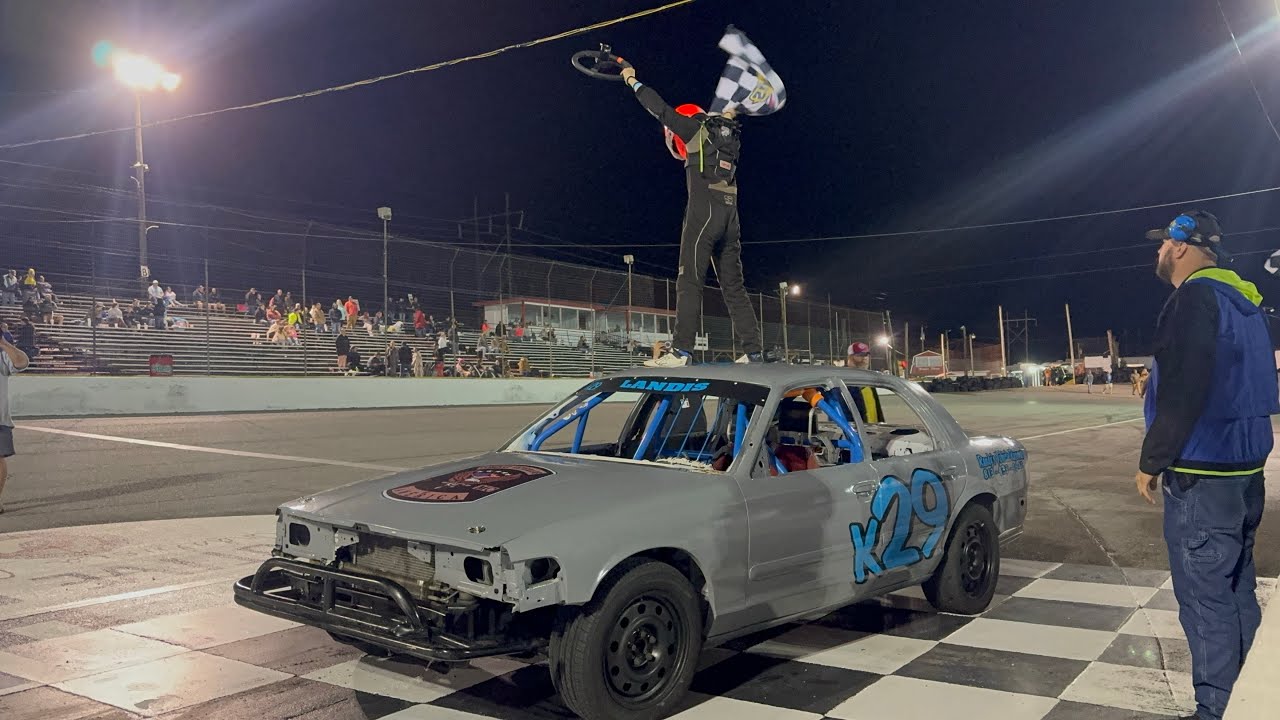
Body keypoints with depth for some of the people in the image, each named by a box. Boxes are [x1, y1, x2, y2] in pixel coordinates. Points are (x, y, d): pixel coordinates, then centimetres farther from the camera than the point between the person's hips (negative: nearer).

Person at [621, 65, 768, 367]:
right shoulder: (728, 135, 24)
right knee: (734, 286, 7)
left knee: (689, 282, -10)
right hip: (730, 214, 7)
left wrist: (633, 81, 21)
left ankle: (679, 351, -16)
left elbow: (661, 109, 8)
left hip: (704, 211, -7)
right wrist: (727, 118, 69)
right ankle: (754, 352, 3)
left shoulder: (696, 129, 6)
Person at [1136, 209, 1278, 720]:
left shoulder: (1195, 298, -14)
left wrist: (1151, 462, -14)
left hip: (1201, 474, -10)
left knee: (1205, 598, -4)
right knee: (1236, 591, 15)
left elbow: (1183, 393, -21)